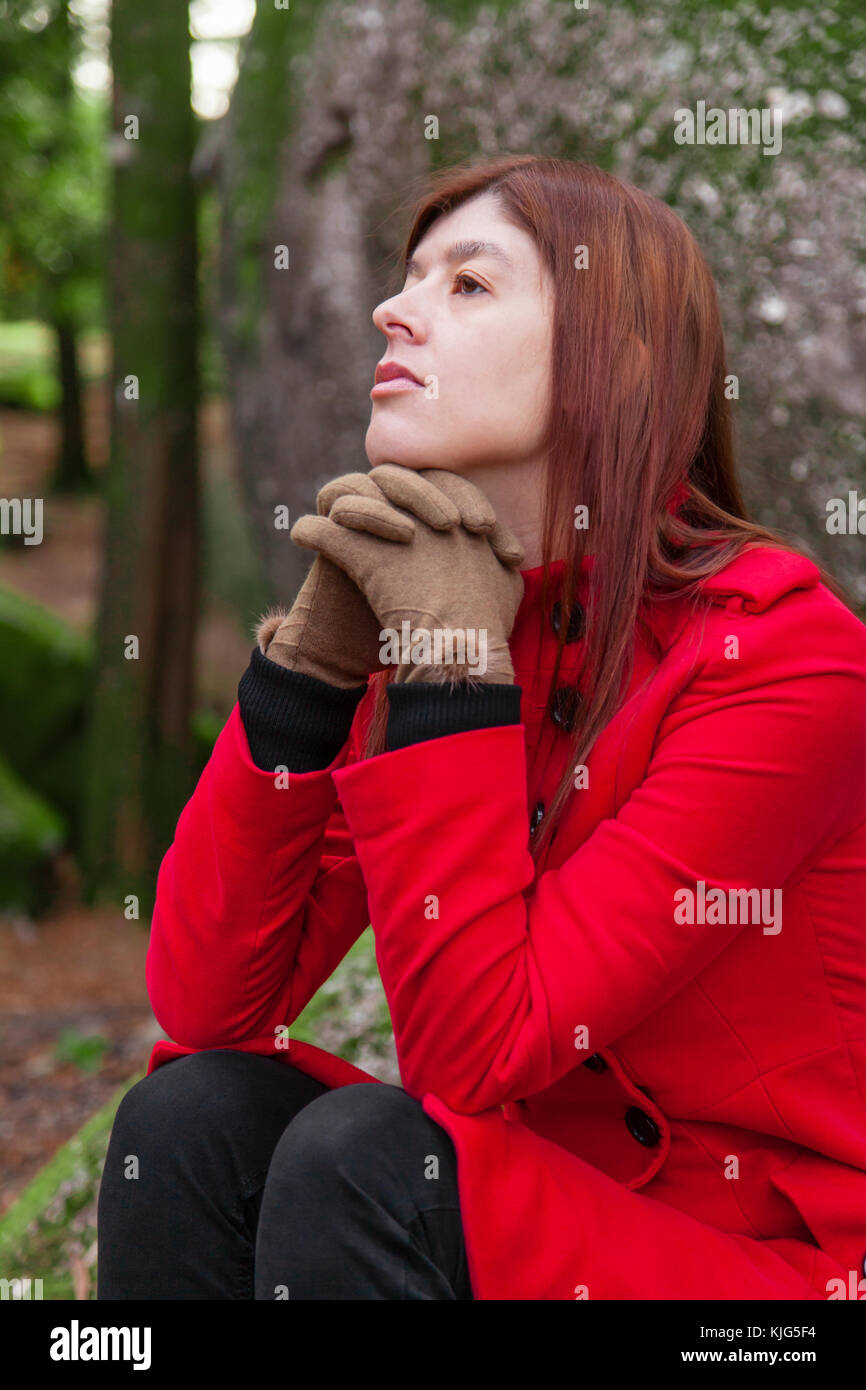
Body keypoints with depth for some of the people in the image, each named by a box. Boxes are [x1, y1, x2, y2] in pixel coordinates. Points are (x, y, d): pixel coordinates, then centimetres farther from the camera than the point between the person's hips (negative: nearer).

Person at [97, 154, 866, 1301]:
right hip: (540, 1199, 6)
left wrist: (450, 663, -22)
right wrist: (316, 650, -14)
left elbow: (471, 1054, -24)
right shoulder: (427, 609, 1)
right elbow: (204, 1007, -6)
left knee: (361, 1157, -26)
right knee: (193, 1113, -14)